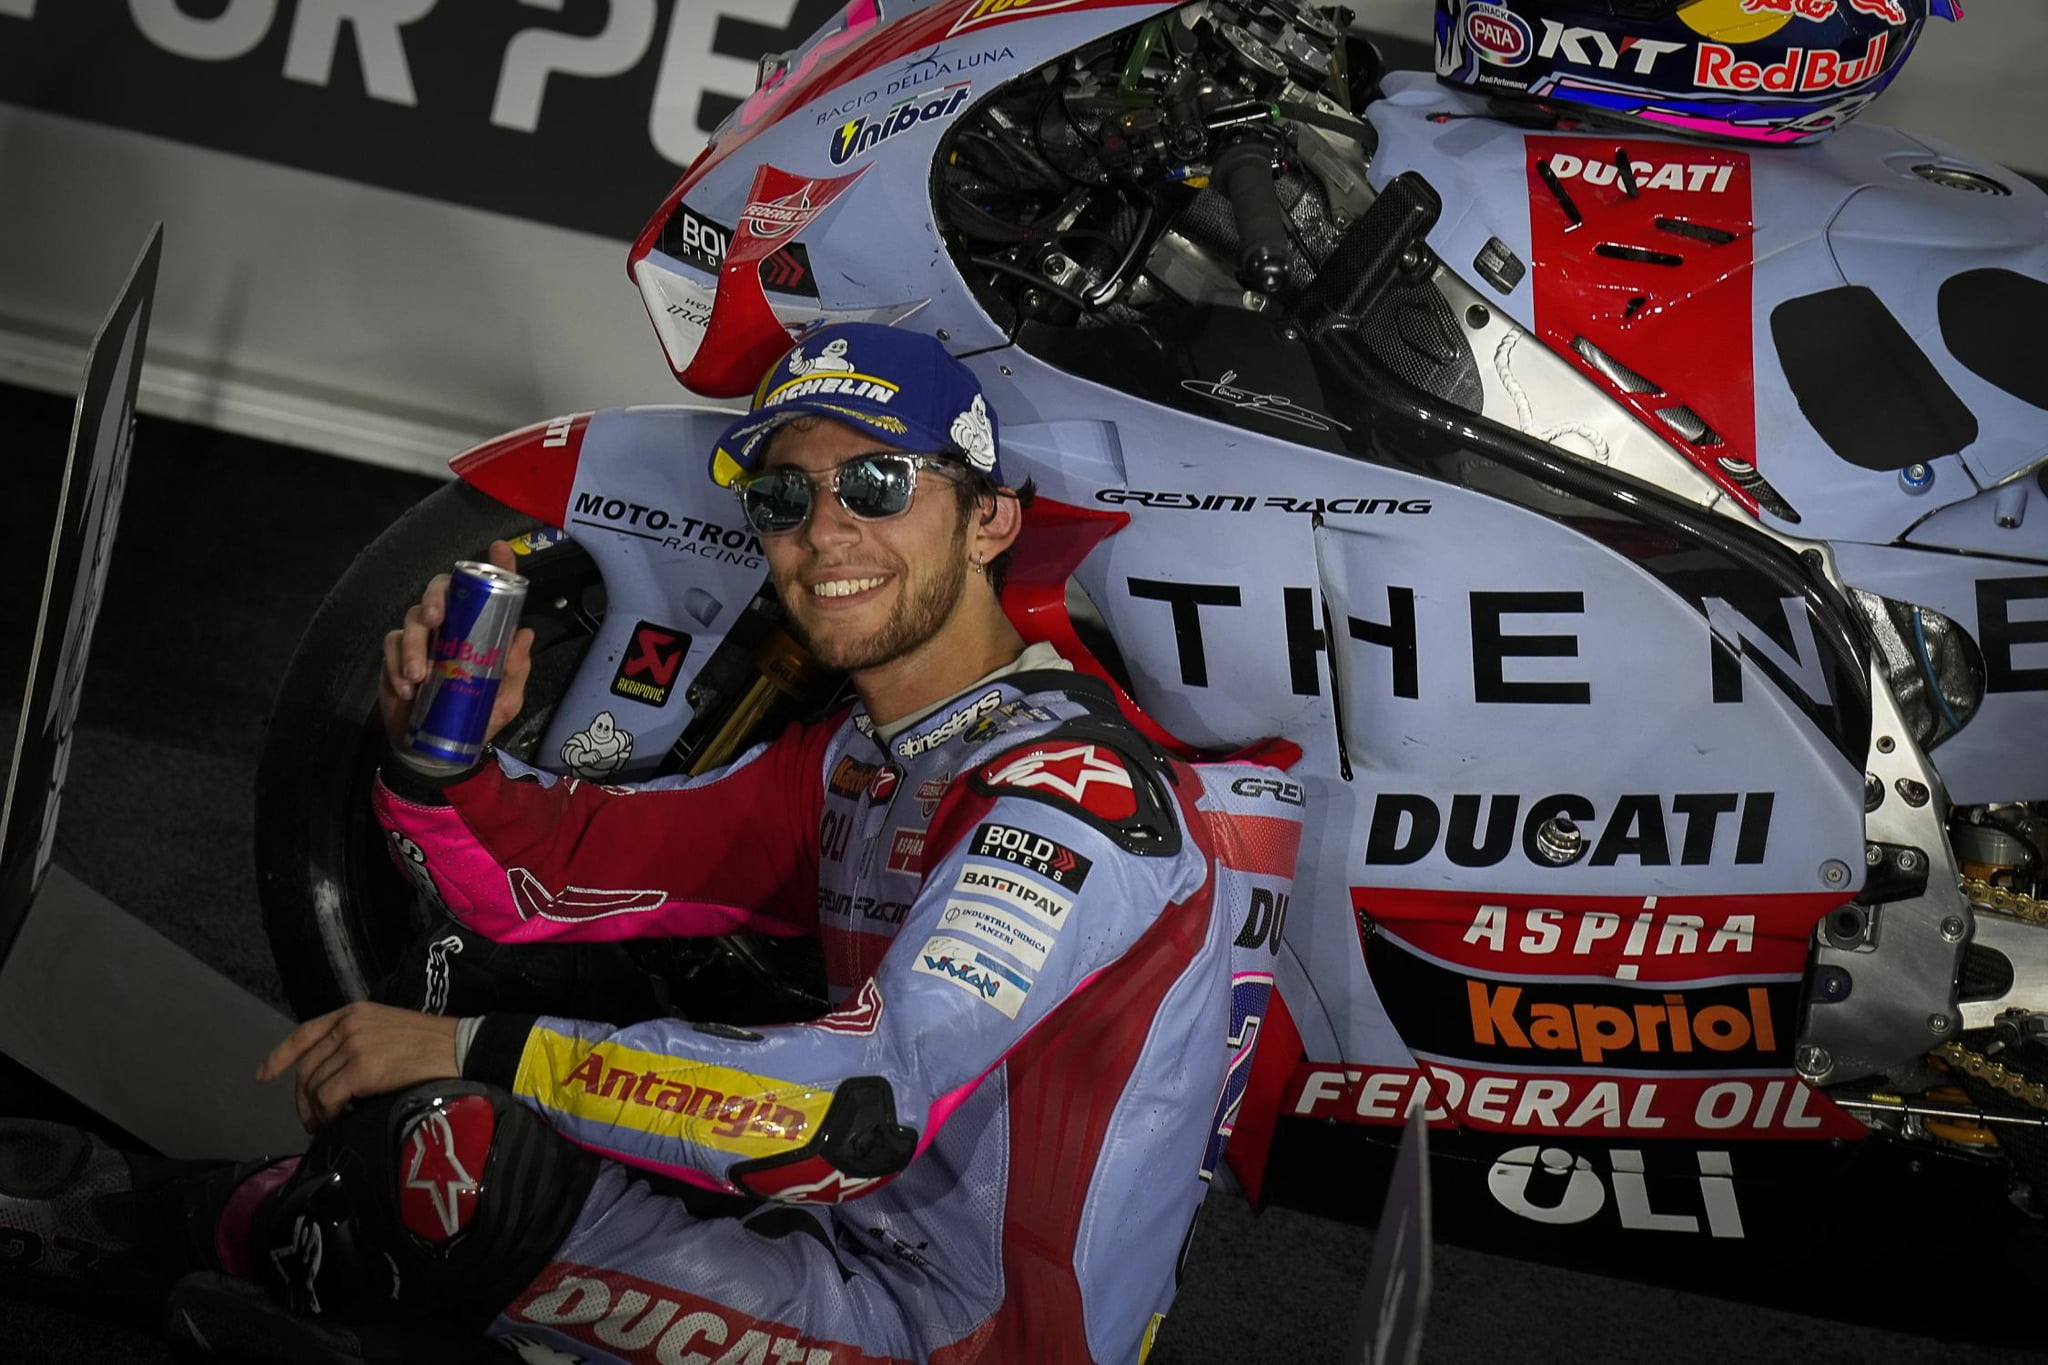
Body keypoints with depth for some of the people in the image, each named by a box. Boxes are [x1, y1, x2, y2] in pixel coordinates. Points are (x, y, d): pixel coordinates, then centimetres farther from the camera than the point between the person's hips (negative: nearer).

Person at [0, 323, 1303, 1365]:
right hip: (861, 1250, 9)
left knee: (442, 1146, -16)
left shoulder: (1073, 785, -18)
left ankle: (203, 1232, 12)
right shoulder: (852, 761, 13)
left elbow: (873, 1104, -30)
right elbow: (557, 872, 12)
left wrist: (472, 1052, -29)